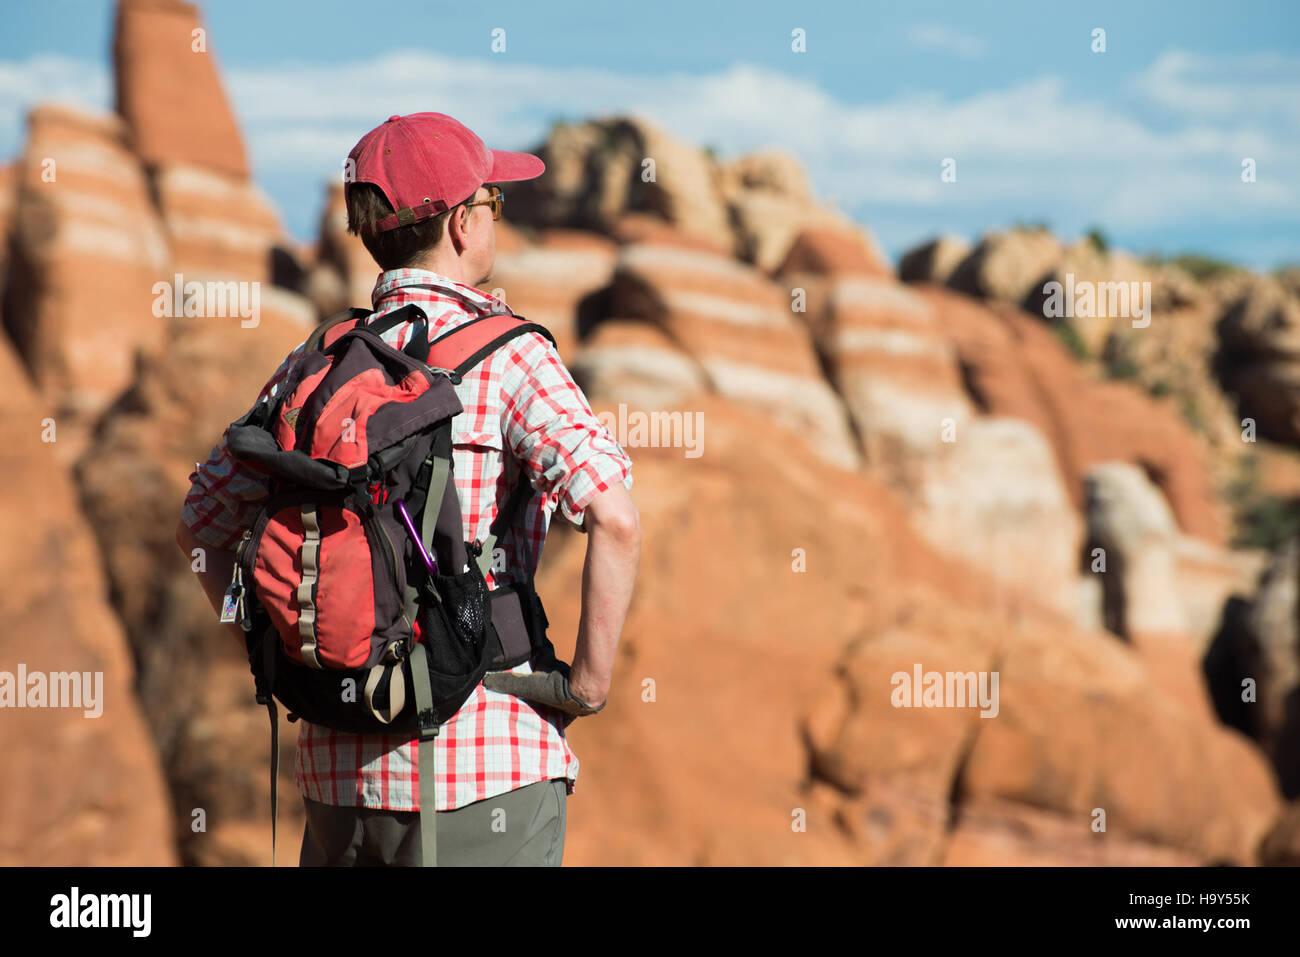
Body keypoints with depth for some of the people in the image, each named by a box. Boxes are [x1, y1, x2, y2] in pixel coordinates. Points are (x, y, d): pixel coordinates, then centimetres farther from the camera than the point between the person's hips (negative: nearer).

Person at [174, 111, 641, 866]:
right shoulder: (510, 357, -8)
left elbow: (203, 527, 16)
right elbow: (616, 521, -21)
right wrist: (592, 679, -10)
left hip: (339, 761, 5)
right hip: (484, 756, -5)